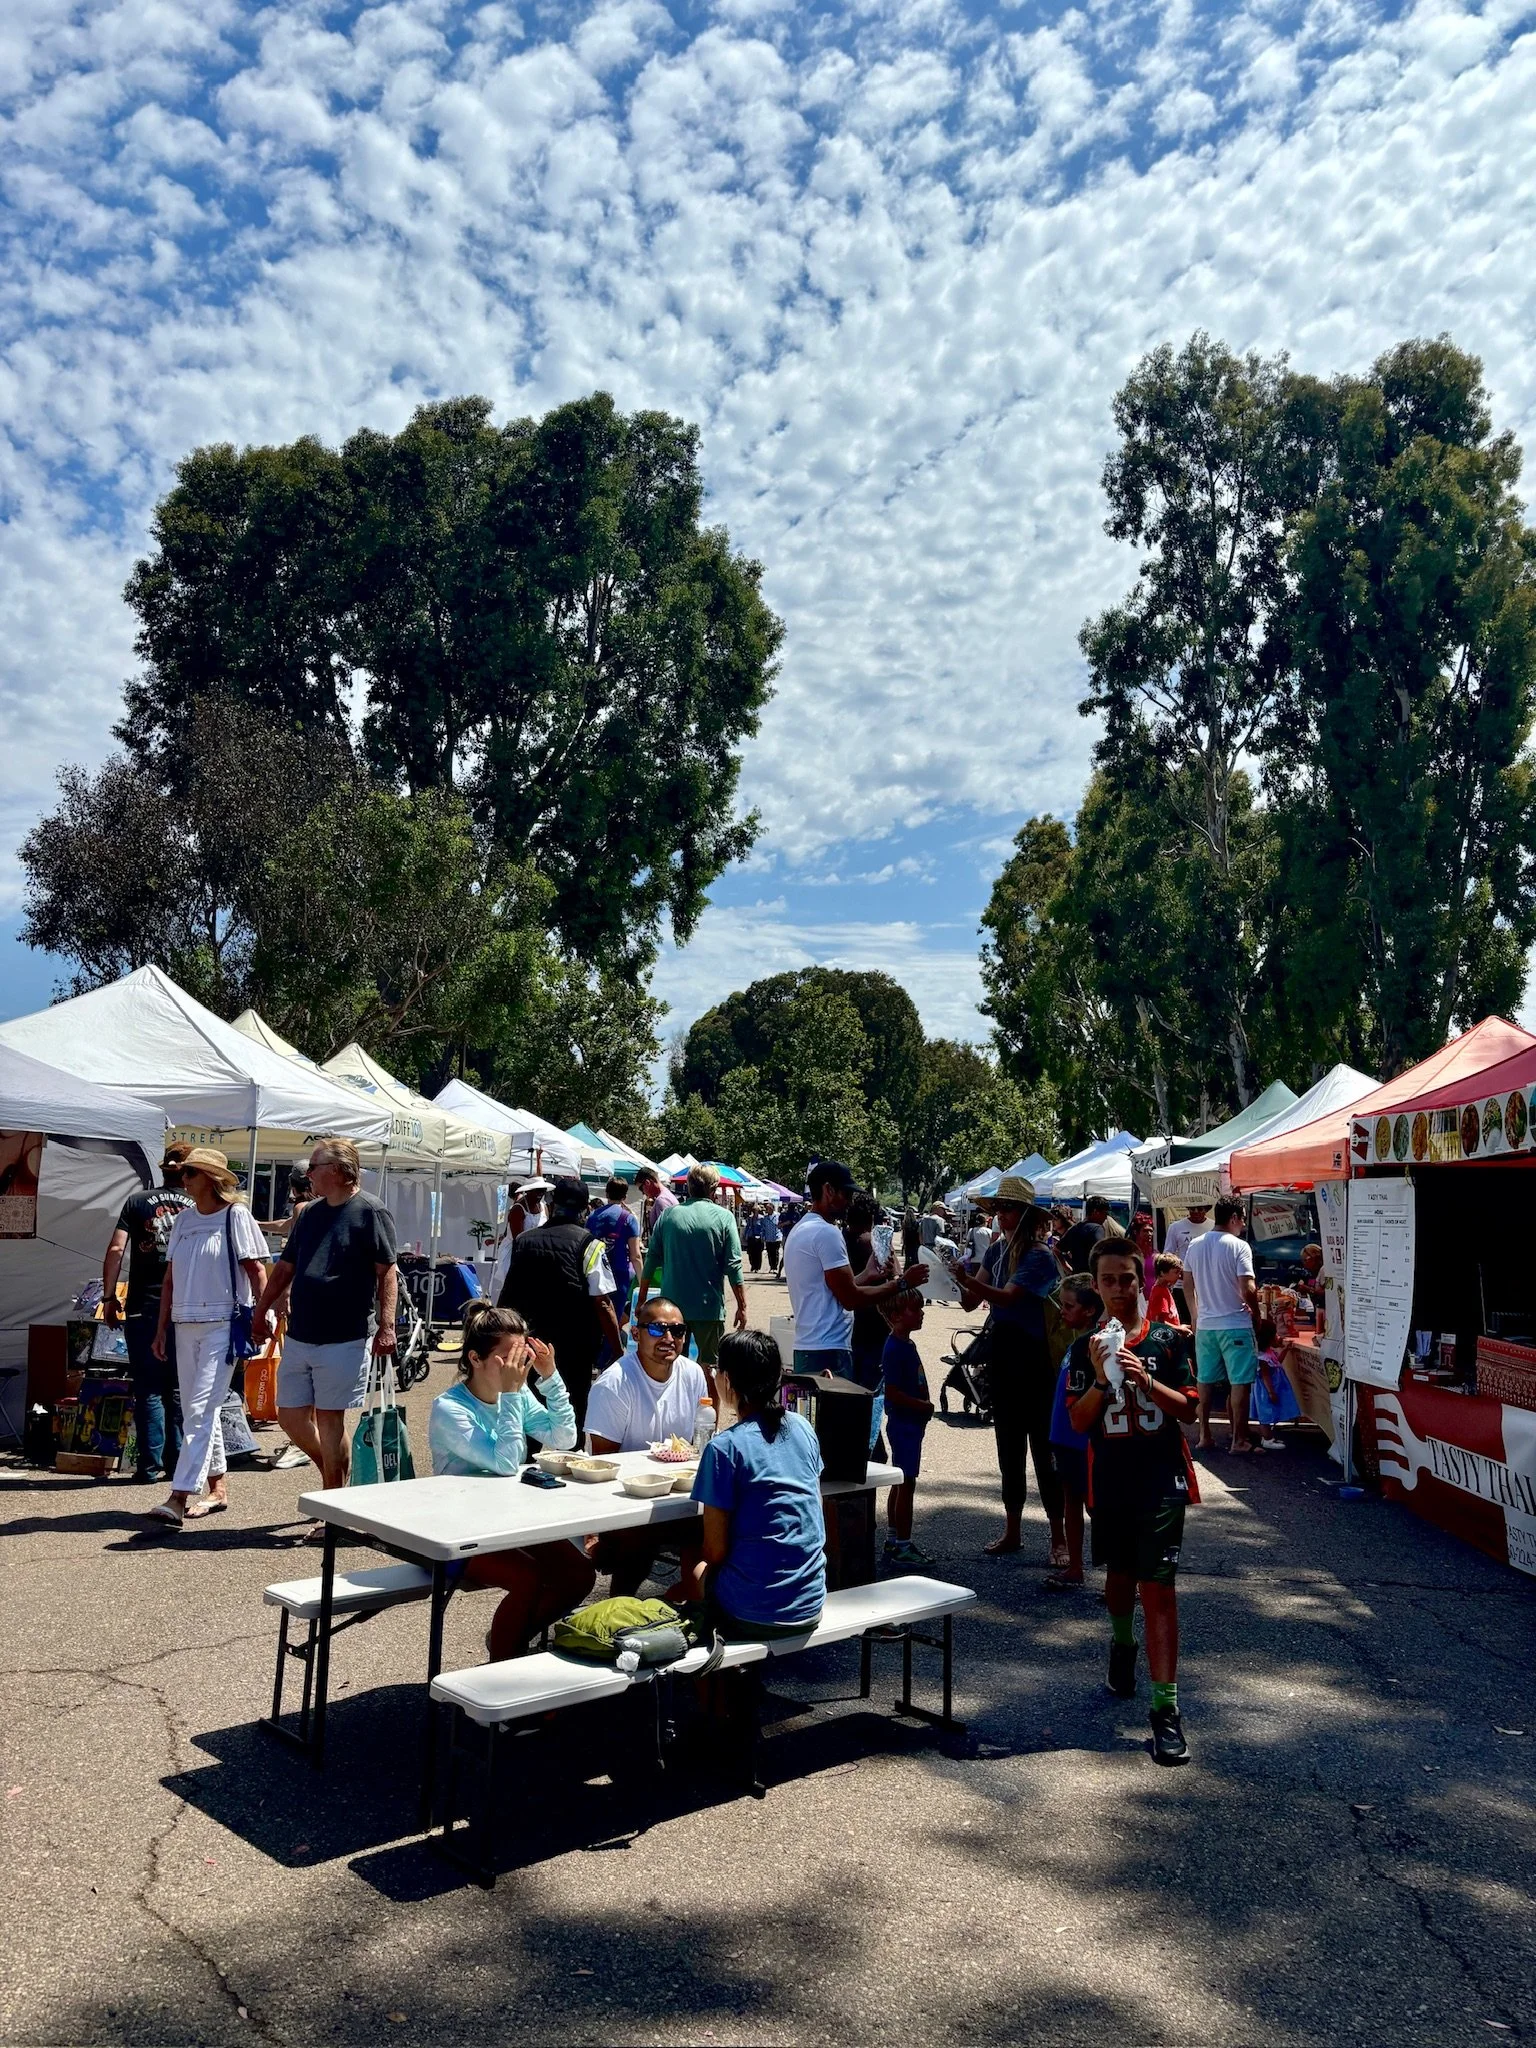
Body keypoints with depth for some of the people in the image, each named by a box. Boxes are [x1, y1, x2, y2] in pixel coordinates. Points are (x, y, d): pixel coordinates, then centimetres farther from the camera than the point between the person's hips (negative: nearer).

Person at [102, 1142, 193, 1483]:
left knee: (148, 1390, 3)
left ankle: (150, 1465, 3)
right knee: (179, 1389, 11)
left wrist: (109, 1296, 1)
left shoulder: (137, 1202, 4)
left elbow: (116, 1249, -4)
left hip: (143, 1308, -1)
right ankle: (177, 1462, 13)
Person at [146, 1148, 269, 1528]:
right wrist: (162, 1328, 13)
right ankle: (218, 1489, 23)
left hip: (223, 1323, -7)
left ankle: (178, 1499, -13)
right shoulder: (184, 1220, 12)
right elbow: (170, 1278, 16)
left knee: (201, 1410, -11)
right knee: (197, 1410, 11)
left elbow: (257, 1272, -7)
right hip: (185, 1324, 7)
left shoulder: (236, 1216, -6)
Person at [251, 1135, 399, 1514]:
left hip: (344, 1338, -7)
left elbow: (387, 1272, -12)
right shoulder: (309, 1212, 13)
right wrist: (261, 1312, 19)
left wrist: (386, 1326, -18)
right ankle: (335, 1475, 31)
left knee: (330, 1418, -1)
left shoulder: (371, 1213, -8)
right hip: (298, 1337, 7)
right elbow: (285, 1267, 21)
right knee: (291, 1416, 9)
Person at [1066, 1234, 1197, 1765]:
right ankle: (1122, 1644, 51)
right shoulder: (1086, 1349, -1)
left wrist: (1146, 1379, -21)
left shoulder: (1167, 1339, -4)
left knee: (1158, 1588, -8)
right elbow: (1078, 1421, -5)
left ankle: (1166, 1708, -5)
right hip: (1110, 1479, 3)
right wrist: (1101, 1378, -21)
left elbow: (1187, 1407, -5)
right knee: (1119, 1575, 22)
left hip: (1162, 1481, -3)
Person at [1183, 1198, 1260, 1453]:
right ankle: (1239, 1439, 5)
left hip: (1205, 1324, 6)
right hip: (1235, 1324, -6)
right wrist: (1255, 1311, -1)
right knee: (1240, 1381, 2)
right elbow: (1248, 1290, -19)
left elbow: (1187, 1284, 13)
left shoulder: (1195, 1246, 5)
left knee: (1206, 1380, 12)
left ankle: (1204, 1435, 18)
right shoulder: (1239, 1246, -13)